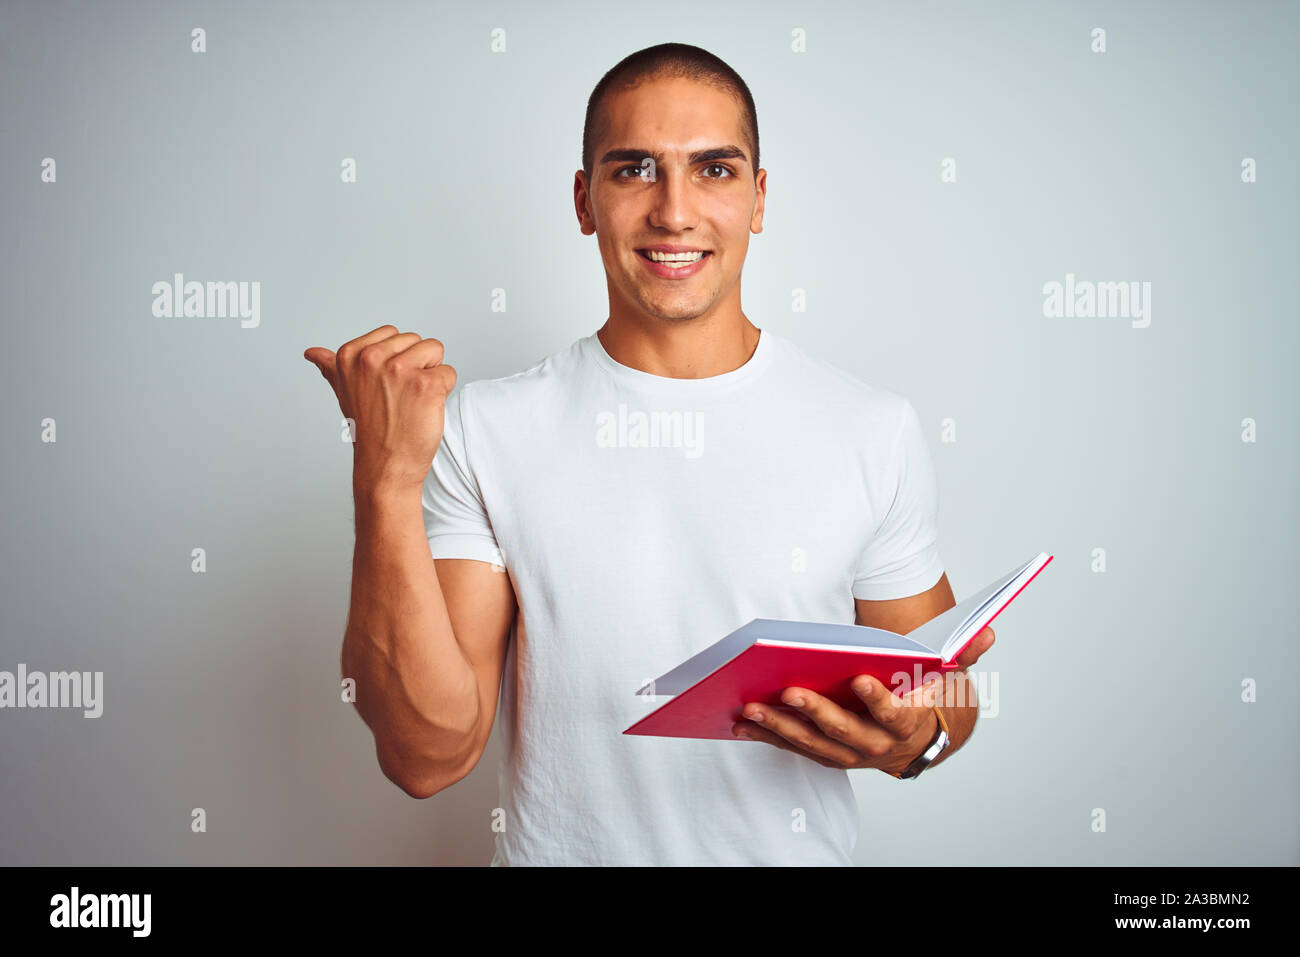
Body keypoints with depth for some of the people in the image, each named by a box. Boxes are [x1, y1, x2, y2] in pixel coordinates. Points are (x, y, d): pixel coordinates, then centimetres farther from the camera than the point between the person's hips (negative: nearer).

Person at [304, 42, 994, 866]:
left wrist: (913, 737, -20)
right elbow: (428, 754, -14)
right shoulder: (481, 431, -9)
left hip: (793, 850, 1)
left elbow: (942, 690, 2)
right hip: (559, 846, 0)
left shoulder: (876, 431, -7)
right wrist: (387, 482, -23)